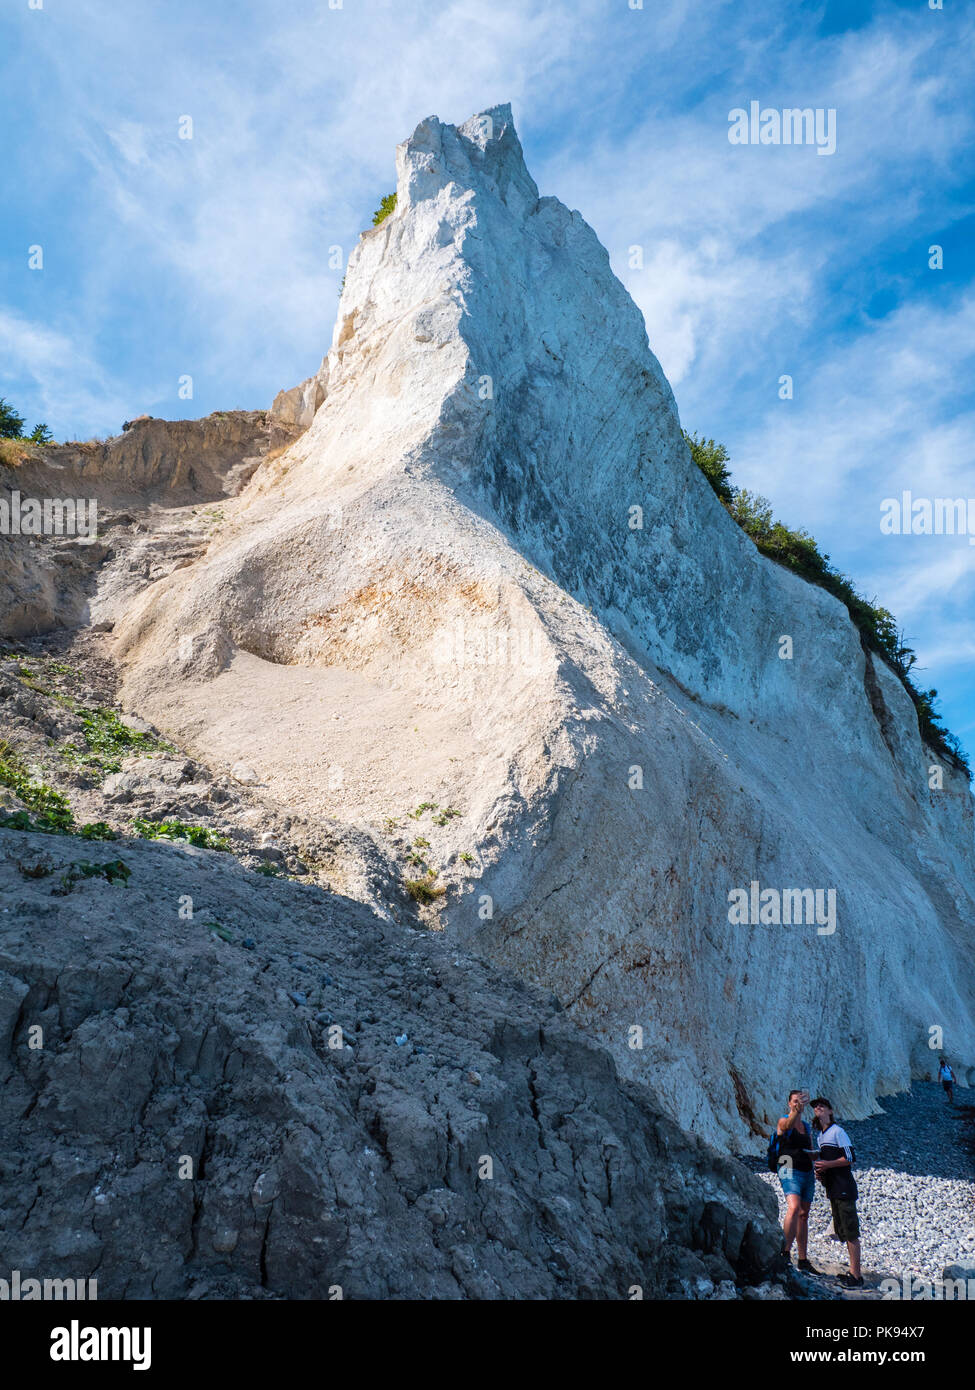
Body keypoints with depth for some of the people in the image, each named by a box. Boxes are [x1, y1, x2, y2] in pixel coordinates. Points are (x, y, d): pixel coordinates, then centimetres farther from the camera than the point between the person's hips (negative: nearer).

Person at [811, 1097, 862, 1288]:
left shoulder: (838, 1132, -9)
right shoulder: (821, 1136, 18)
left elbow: (850, 1158, -15)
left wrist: (828, 1164, -16)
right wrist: (820, 1172, 10)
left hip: (844, 1188, -9)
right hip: (833, 1189, 9)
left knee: (850, 1232, -8)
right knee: (841, 1231, 12)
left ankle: (857, 1276, -7)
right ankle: (853, 1272, 19)